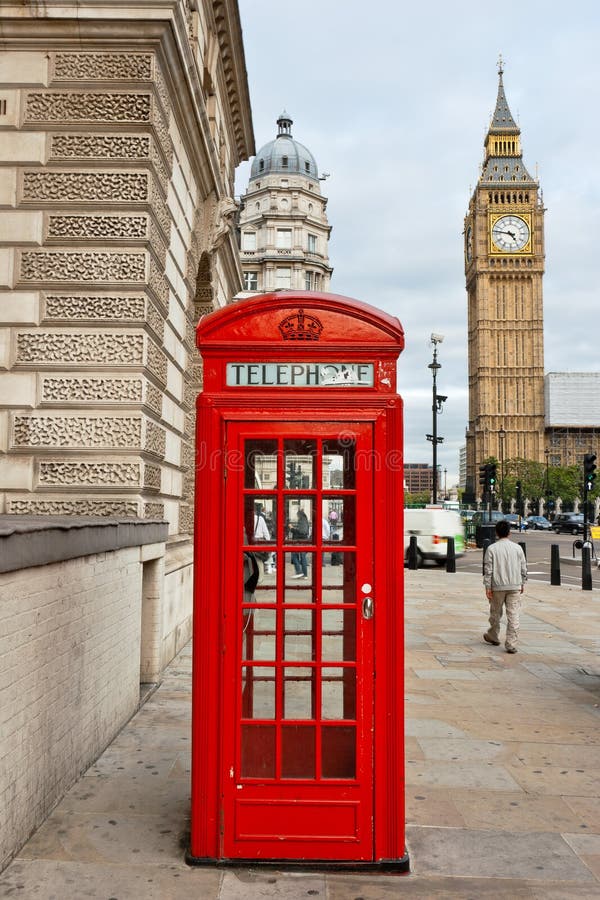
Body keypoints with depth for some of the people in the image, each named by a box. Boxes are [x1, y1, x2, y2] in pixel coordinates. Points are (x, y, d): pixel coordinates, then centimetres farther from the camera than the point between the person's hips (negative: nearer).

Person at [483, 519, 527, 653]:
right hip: (515, 587, 1)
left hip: (498, 587, -1)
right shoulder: (517, 548, 2)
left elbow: (488, 569, -6)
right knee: (513, 615, 0)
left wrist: (488, 587, -2)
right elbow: (523, 568, 6)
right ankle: (511, 645, -3)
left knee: (495, 613, 17)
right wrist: (522, 584, 18)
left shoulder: (492, 549, -4)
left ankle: (493, 637, 34)